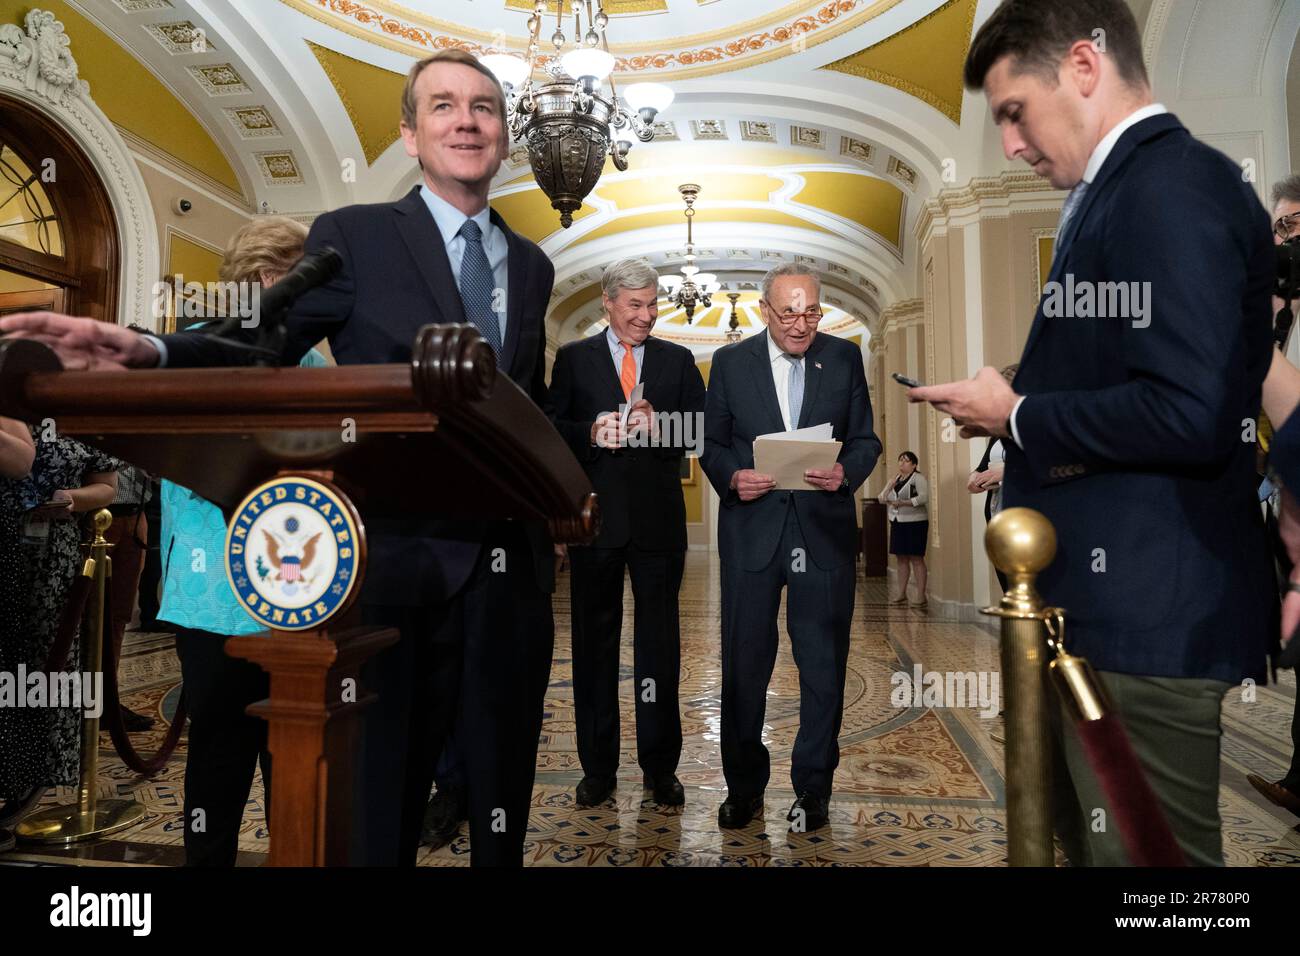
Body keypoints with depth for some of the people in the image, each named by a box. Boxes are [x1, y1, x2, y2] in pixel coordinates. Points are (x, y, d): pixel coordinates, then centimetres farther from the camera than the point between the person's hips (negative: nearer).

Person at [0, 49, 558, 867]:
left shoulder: (533, 266, 12)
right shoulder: (354, 235, 0)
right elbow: (261, 350, -6)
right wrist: (148, 352, -24)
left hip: (512, 568, 4)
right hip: (395, 563, -4)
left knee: (504, 787, 19)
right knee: (377, 790, 11)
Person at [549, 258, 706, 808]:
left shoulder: (678, 360, 10)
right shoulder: (573, 358, 8)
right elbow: (551, 428, 2)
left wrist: (658, 425, -17)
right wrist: (590, 433, -16)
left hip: (658, 519, 1)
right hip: (595, 516, 0)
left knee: (659, 642, 7)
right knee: (595, 640, 8)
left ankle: (660, 767, 20)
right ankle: (598, 767, 21)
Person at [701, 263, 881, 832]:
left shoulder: (845, 358, 7)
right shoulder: (730, 362, 6)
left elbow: (865, 439, 7)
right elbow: (711, 442, 7)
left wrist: (847, 472, -14)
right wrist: (731, 477, -13)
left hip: (824, 531, 0)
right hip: (751, 530, 0)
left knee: (823, 666, 7)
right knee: (744, 663, 7)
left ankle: (812, 789, 24)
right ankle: (744, 786, 24)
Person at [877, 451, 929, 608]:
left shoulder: (918, 478, -4)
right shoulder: (894, 479, 16)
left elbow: (923, 497, -18)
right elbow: (882, 499, 13)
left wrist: (902, 503, -23)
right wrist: (889, 486, -5)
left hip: (915, 522, -6)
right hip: (897, 523, 7)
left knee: (916, 558, -6)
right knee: (902, 558, 9)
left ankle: (921, 596, -4)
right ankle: (901, 594, 15)